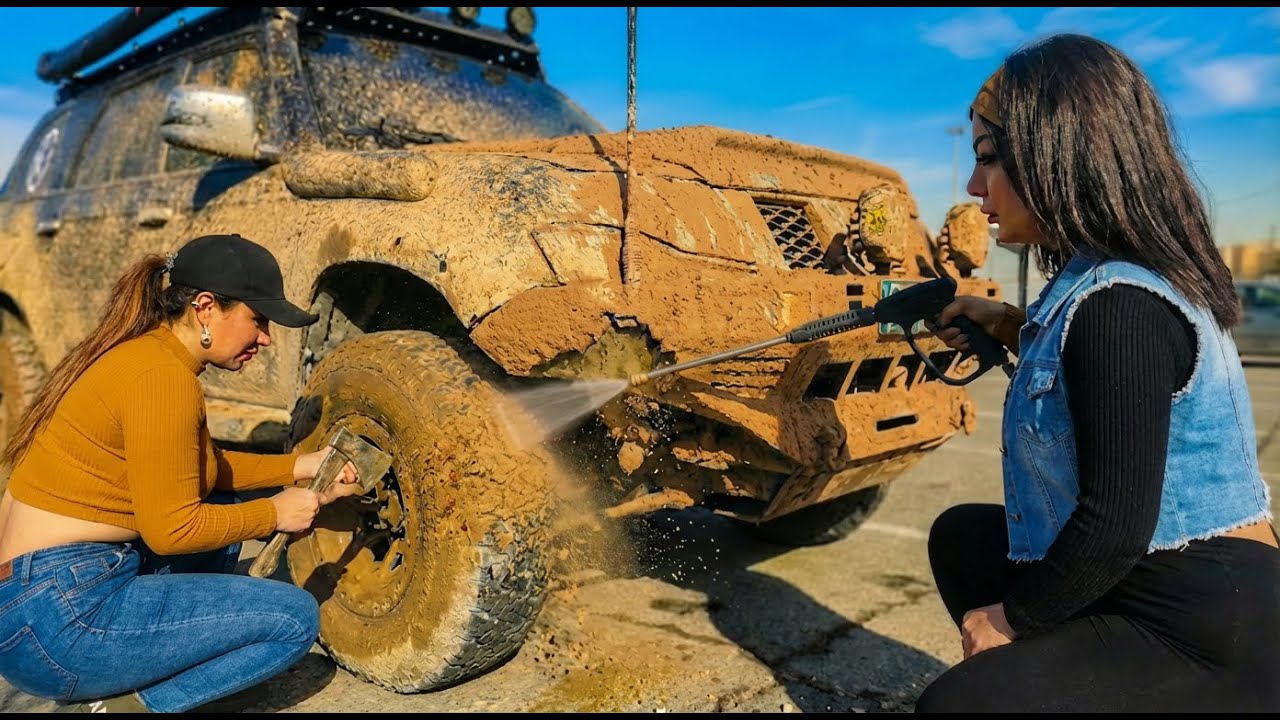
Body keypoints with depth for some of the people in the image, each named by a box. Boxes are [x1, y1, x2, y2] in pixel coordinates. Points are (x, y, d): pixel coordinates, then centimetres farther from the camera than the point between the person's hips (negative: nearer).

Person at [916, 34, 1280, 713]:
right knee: (961, 535, 19)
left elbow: (1116, 523, -27)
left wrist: (1012, 618, -13)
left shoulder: (1118, 303, -25)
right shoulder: (1099, 277, 4)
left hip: (1205, 637, -10)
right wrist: (1012, 326, 14)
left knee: (954, 701, -18)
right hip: (1159, 589, 10)